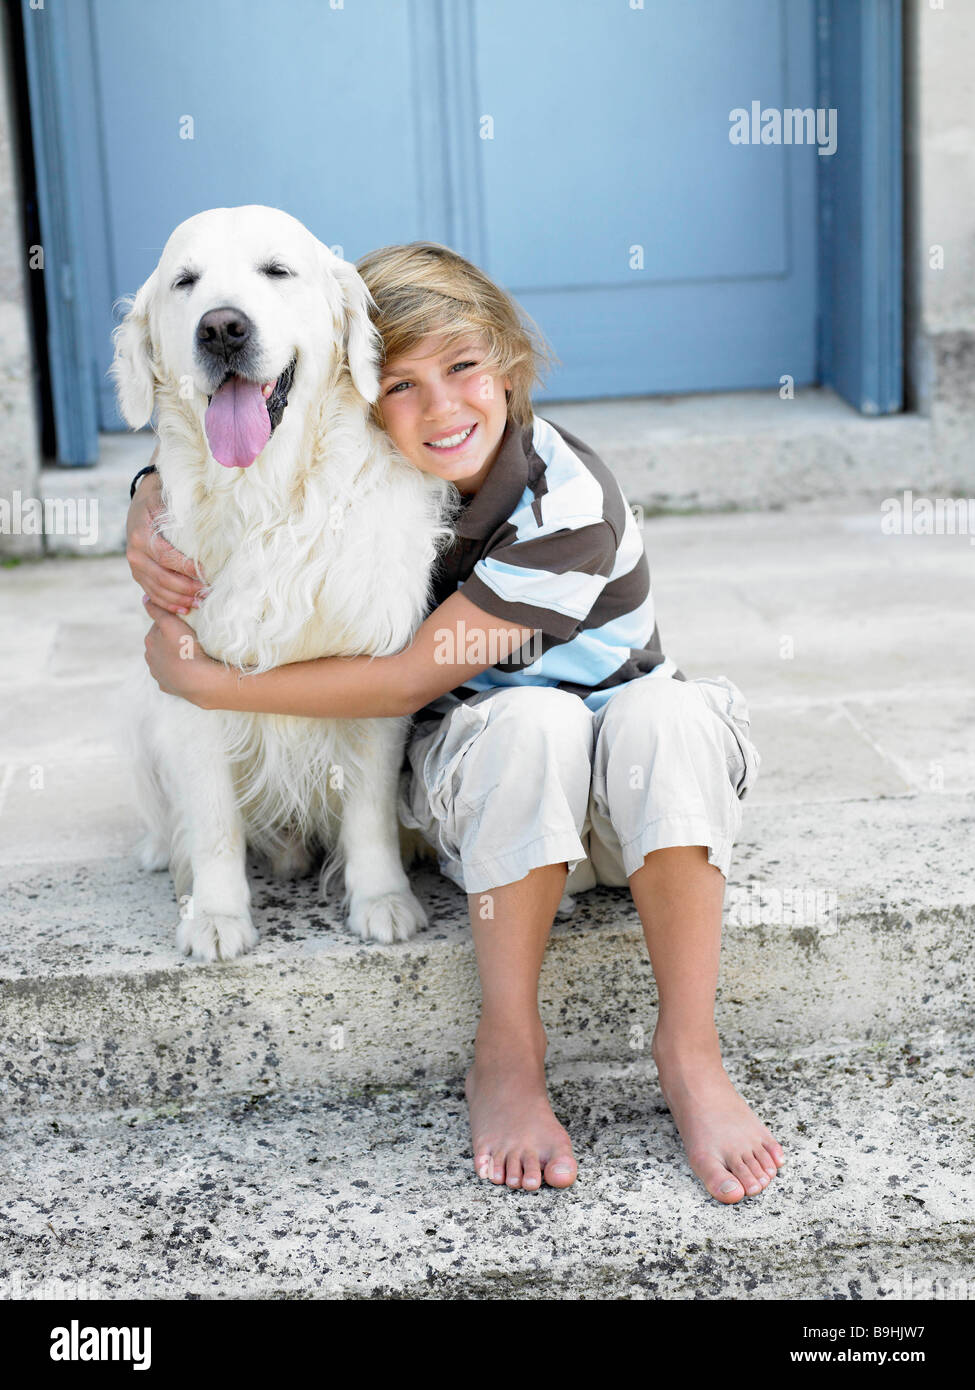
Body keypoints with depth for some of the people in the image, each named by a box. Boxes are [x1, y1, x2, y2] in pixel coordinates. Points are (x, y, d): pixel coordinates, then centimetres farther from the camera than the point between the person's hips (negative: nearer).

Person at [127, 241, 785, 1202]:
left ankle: (689, 1051, -28)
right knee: (531, 720, -34)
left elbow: (407, 679, -23)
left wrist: (207, 680, -19)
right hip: (484, 788, 2)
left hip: (630, 802, -1)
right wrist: (147, 526, -15)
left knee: (666, 710, -36)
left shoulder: (569, 503, -23)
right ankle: (506, 1051, -25)